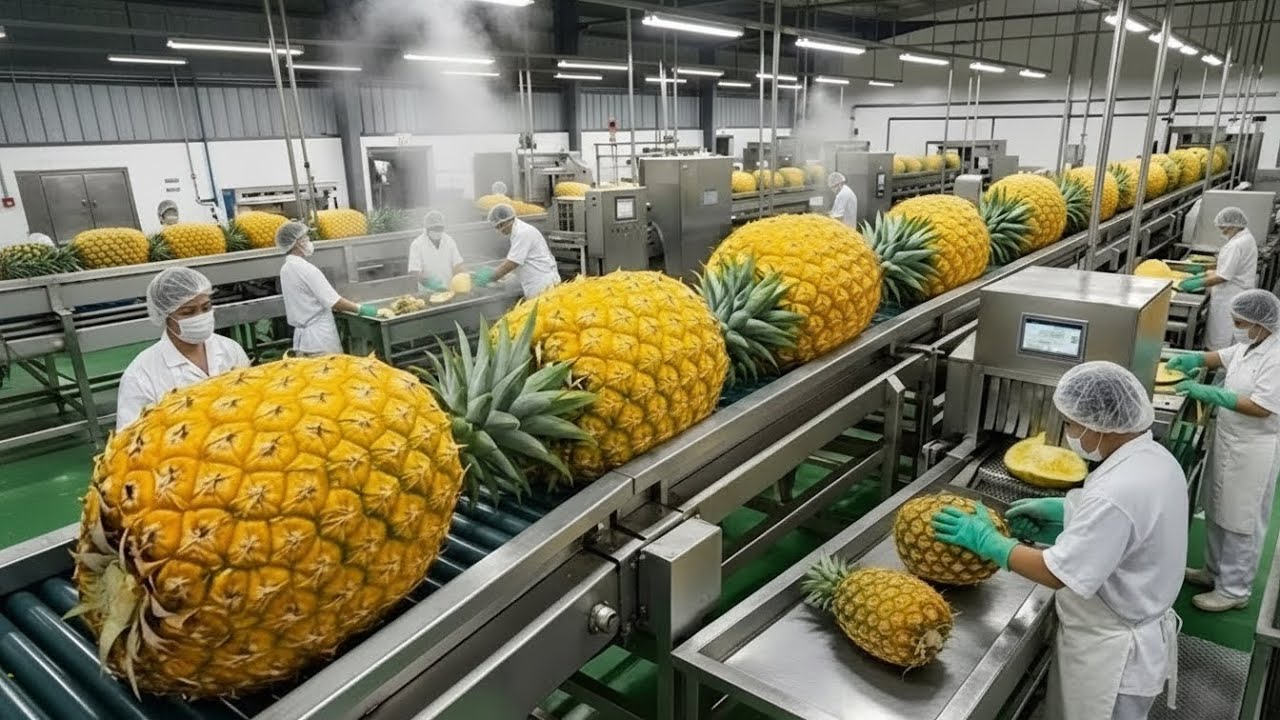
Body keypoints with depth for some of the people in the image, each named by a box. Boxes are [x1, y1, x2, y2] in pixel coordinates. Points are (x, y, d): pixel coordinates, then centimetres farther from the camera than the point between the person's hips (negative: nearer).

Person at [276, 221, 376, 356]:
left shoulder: (285, 269, 10)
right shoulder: (306, 269, -16)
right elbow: (334, 301, -19)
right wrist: (361, 309, -9)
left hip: (300, 336, 9)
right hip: (320, 338, -9)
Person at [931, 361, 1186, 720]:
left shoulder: (1117, 492, -34)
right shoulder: (1154, 457, -4)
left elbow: (1058, 573, -29)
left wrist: (986, 541, -18)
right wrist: (1065, 511, 3)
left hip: (1112, 654, -9)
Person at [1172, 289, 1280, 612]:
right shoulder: (1248, 345, 2)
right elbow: (1221, 357, 20)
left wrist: (1208, 394, -30)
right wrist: (1190, 360, 1)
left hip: (1252, 451, -9)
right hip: (1228, 440, 9)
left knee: (1240, 522, 5)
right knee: (1217, 512, 21)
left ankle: (1234, 590, 20)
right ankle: (1214, 570, 38)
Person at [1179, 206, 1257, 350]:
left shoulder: (1236, 245, -22)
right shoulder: (1246, 237, 11)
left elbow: (1223, 277, -22)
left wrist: (1197, 283, -13)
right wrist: (1202, 275, 11)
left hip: (1229, 299, -10)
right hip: (1237, 295, 10)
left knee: (1221, 344, -1)